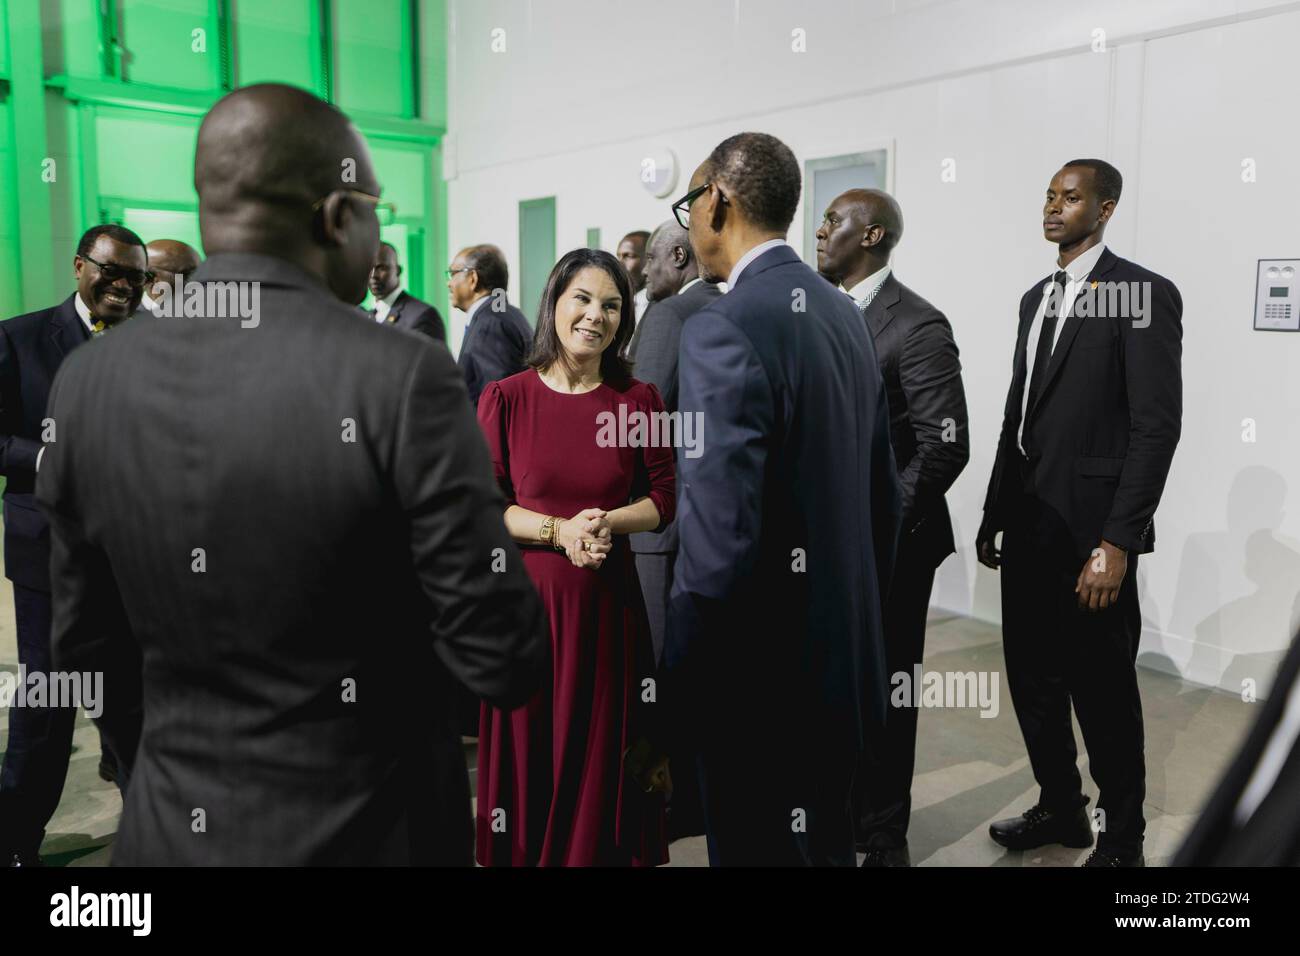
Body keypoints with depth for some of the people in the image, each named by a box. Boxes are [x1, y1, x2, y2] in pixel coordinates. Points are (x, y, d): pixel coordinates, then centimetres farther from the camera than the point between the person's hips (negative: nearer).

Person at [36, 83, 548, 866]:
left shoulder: (87, 381, -7)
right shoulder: (403, 378, -22)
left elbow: (85, 651, 3)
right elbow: (505, 662, -19)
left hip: (174, 830, 4)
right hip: (367, 834, -3)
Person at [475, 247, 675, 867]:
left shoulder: (640, 399, 0)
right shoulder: (504, 398, -3)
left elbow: (663, 500, 4)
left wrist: (607, 521, -15)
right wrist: (559, 530, -17)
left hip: (608, 600, 1)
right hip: (526, 593, -1)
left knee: (601, 750, 11)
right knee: (530, 751, 10)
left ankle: (600, 851, 32)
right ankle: (525, 852, 31)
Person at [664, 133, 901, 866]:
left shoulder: (724, 327, -20)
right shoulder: (845, 315, 6)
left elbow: (719, 536, -25)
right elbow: (884, 495, 11)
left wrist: (676, 691, -13)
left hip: (760, 676, -8)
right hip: (843, 661, 8)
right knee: (827, 845, 23)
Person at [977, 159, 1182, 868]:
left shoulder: (1144, 294, -8)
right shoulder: (1037, 297, 15)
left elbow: (1157, 427, -14)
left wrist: (1117, 543, -19)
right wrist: (994, 514, 14)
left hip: (1089, 530, -7)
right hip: (1028, 525, 7)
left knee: (1102, 692, 5)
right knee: (1033, 679, 15)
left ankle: (1121, 840, 24)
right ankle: (1061, 810, 34)